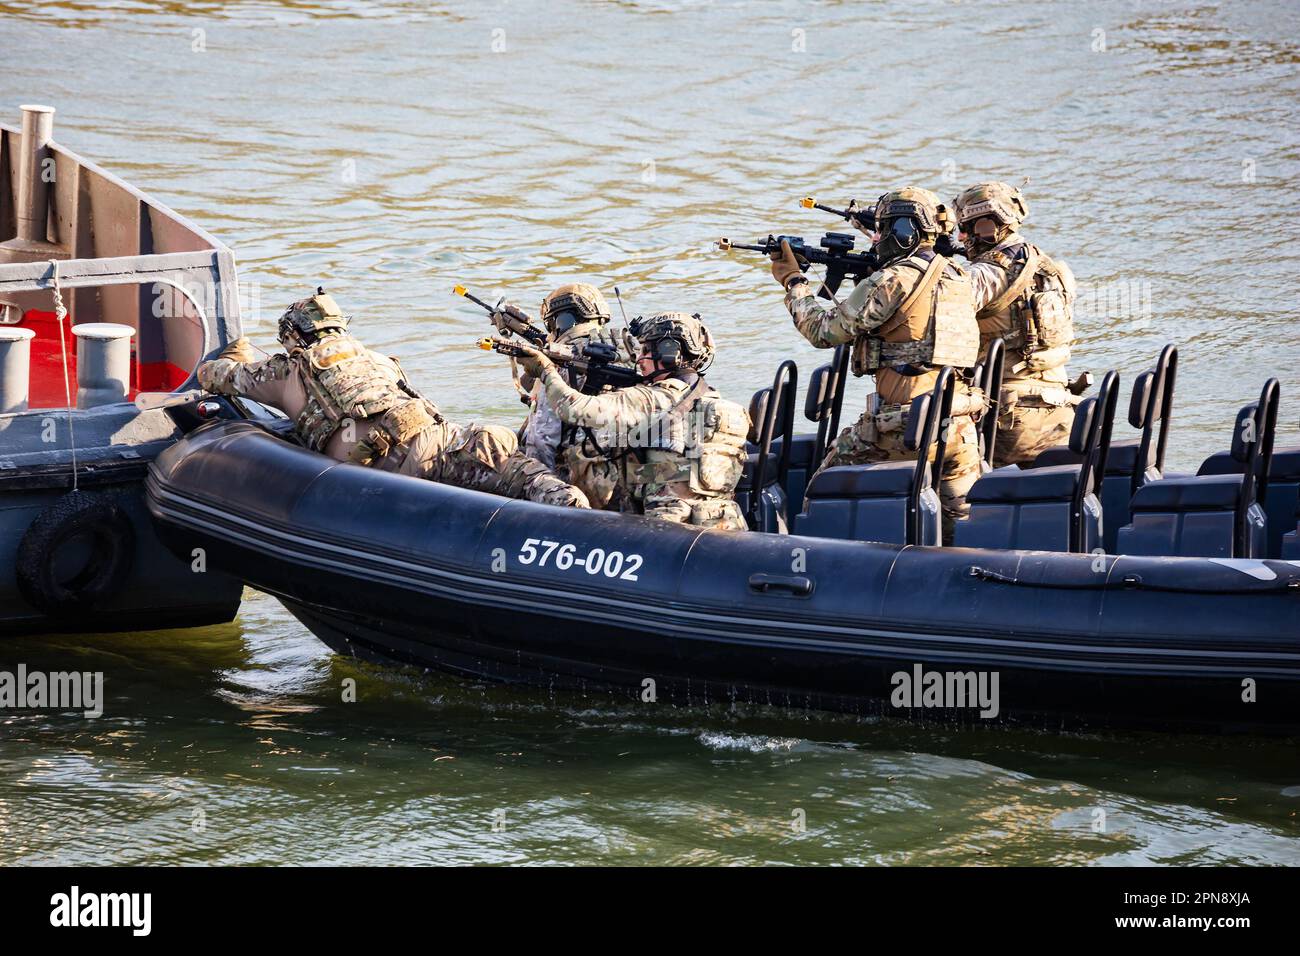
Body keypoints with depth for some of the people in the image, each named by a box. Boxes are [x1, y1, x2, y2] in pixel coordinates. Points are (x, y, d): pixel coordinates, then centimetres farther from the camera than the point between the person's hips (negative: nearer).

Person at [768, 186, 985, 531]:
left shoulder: (893, 281, -10)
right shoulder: (957, 278, 13)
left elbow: (824, 330, -3)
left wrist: (793, 281, 11)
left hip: (903, 424, -6)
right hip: (959, 425, 6)